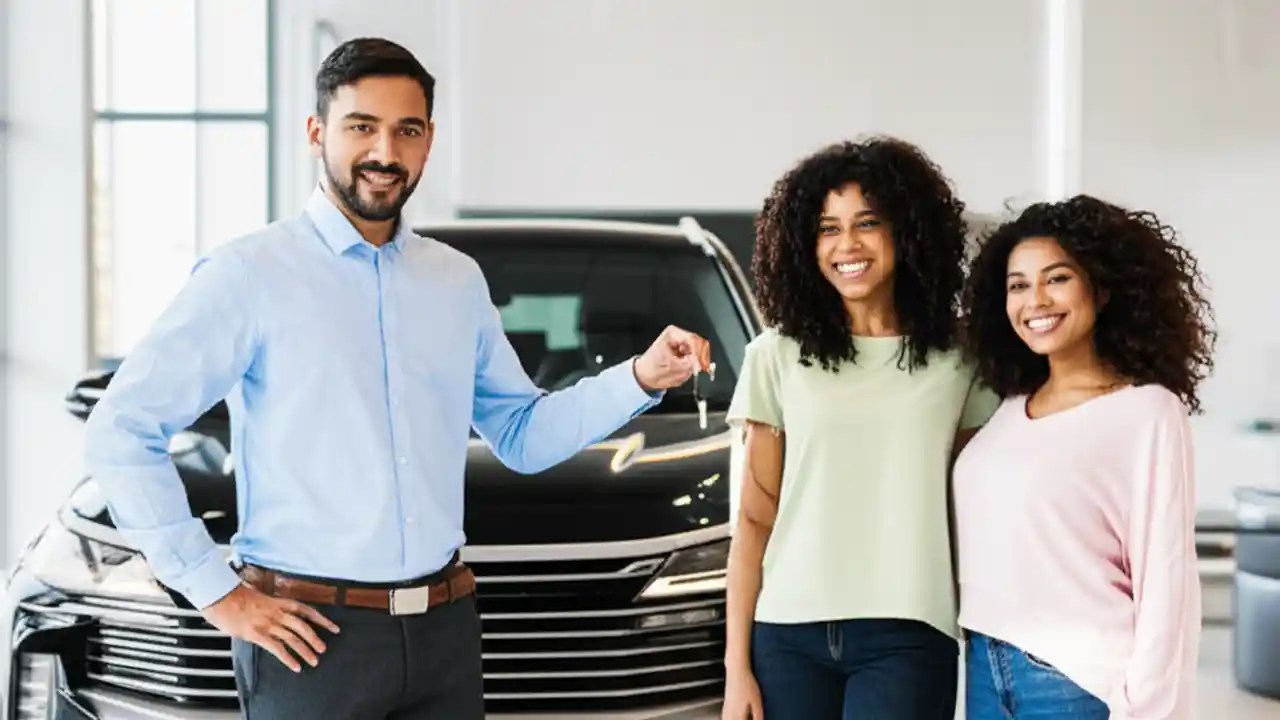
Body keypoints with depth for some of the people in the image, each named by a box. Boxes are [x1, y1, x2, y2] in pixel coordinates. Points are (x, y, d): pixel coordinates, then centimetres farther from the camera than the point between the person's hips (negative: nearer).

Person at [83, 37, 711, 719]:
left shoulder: (459, 280, 11)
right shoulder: (249, 276, -7)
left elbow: (522, 435, 17)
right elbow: (120, 430, -9)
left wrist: (640, 378, 3)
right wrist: (214, 590, -10)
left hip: (444, 627, 5)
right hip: (310, 634, -5)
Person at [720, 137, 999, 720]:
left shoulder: (958, 358, 4)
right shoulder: (778, 355, 6)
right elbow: (755, 520, 7)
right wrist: (737, 667, 2)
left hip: (906, 637, -1)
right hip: (789, 634, 2)